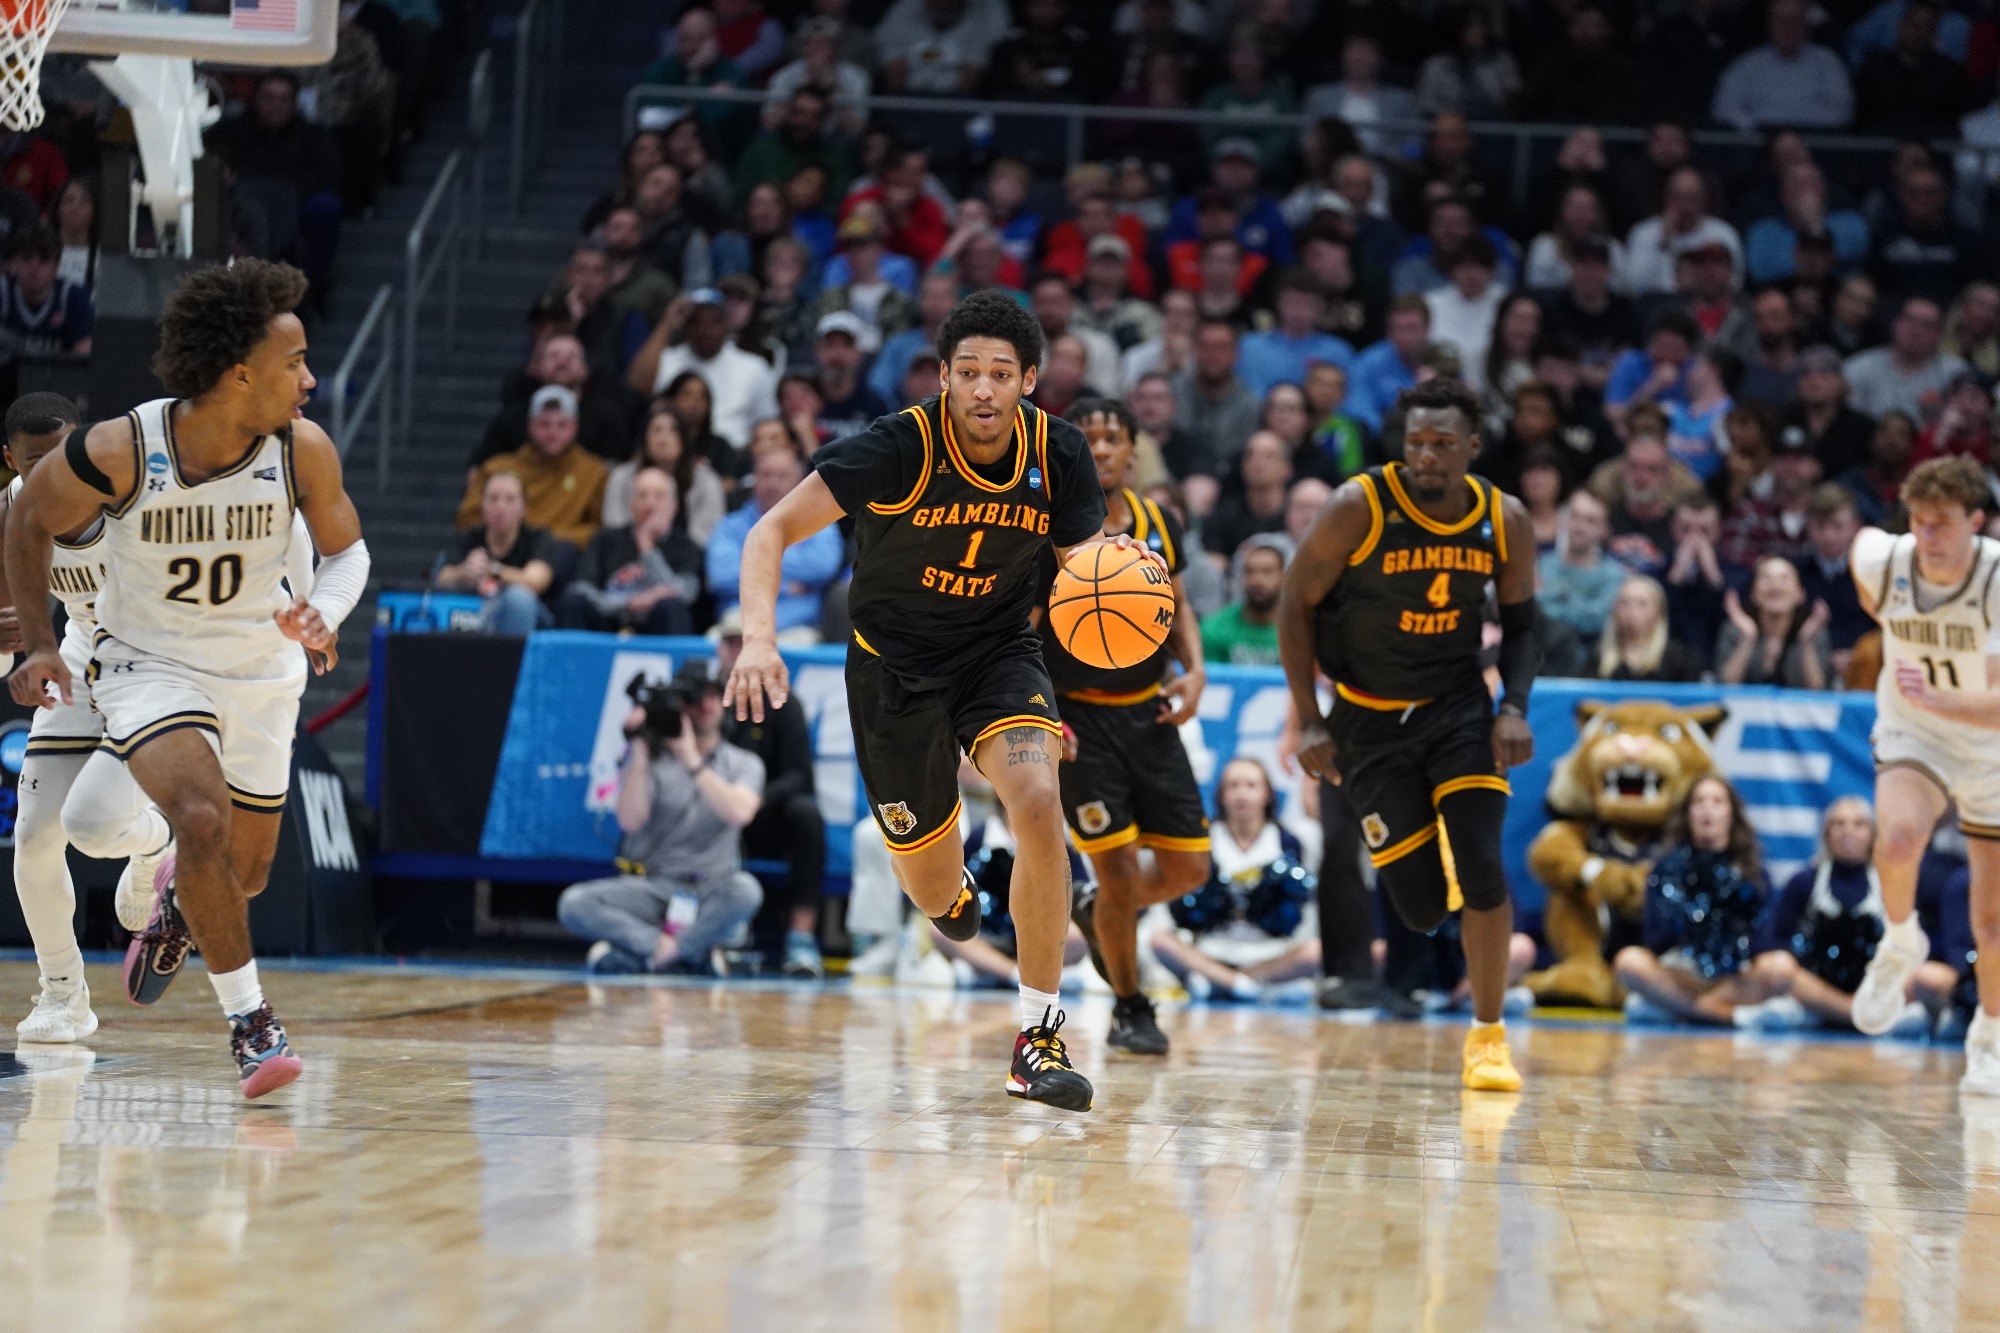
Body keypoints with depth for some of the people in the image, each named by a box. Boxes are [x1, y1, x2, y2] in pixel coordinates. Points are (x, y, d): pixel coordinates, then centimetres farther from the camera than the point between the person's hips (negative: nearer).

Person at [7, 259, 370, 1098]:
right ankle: (249, 1022, -12)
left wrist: (325, 614, -23)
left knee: (246, 870, 13)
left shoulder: (303, 451, -20)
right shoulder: (116, 453, -26)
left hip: (259, 672, 3)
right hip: (148, 666, -3)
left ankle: (177, 900, 52)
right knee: (204, 817, -28)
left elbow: (346, 548, -2)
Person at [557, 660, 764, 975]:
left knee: (745, 890, -37)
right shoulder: (653, 759, 7)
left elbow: (739, 812, -14)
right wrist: (639, 752, -15)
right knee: (574, 903, -27)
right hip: (650, 887, 1)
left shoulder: (744, 764, 8)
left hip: (710, 893, -1)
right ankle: (693, 953, -27)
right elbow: (630, 820, -9)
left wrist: (692, 760, -15)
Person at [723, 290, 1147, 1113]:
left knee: (1038, 802, -29)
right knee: (934, 893, 9)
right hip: (894, 662, -1)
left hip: (1000, 651, 1)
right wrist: (758, 638, -37)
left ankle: (1039, 1035, -19)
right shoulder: (897, 449, -23)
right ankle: (952, 884, 53)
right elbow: (772, 532, -21)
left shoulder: (1059, 454, -14)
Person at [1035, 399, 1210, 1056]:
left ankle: (1097, 912, 37)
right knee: (1119, 870, -9)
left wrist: (1194, 669, 0)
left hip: (1148, 713, 5)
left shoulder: (1160, 523, 3)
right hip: (1080, 718, -5)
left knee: (1188, 867, 4)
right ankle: (1130, 1009, 14)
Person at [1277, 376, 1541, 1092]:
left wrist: (1515, 707, -10)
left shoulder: (1506, 520, -9)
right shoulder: (1359, 507, -18)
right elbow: (1296, 603, -8)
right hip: (1369, 717, -2)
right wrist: (1310, 723, -10)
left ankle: (1488, 1035, -1)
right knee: (1421, 908, -4)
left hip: (1458, 704, 2)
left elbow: (1521, 623, 6)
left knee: (1482, 866, -16)